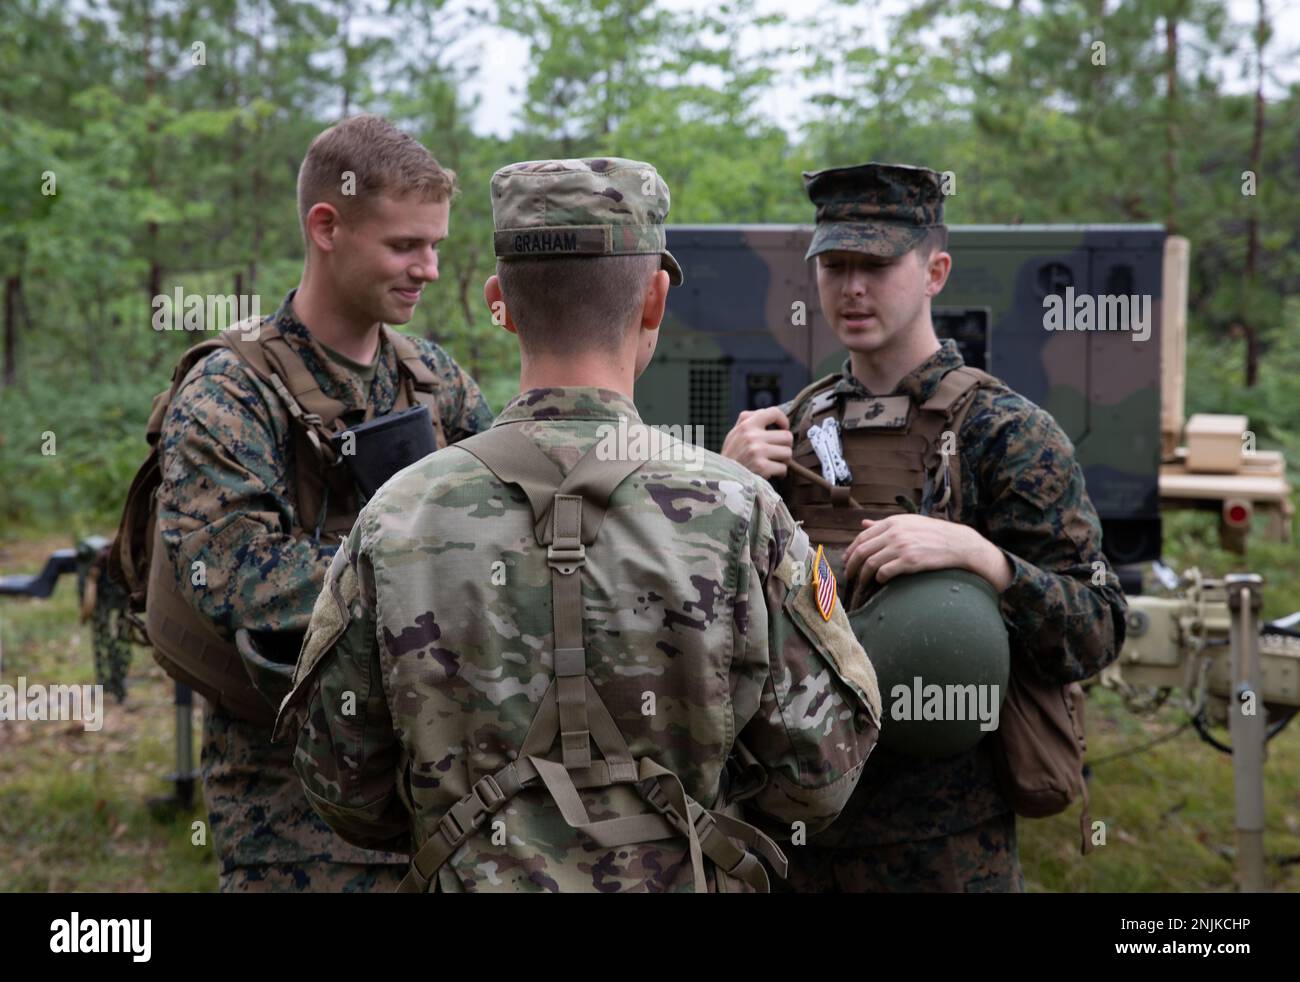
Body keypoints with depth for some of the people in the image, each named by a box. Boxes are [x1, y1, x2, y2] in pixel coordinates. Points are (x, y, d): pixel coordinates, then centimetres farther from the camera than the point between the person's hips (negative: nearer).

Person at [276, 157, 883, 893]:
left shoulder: (396, 522, -11)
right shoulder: (738, 514, -16)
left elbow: (342, 787, -3)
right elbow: (820, 779, -10)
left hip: (471, 877, 1)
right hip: (685, 879, 0)